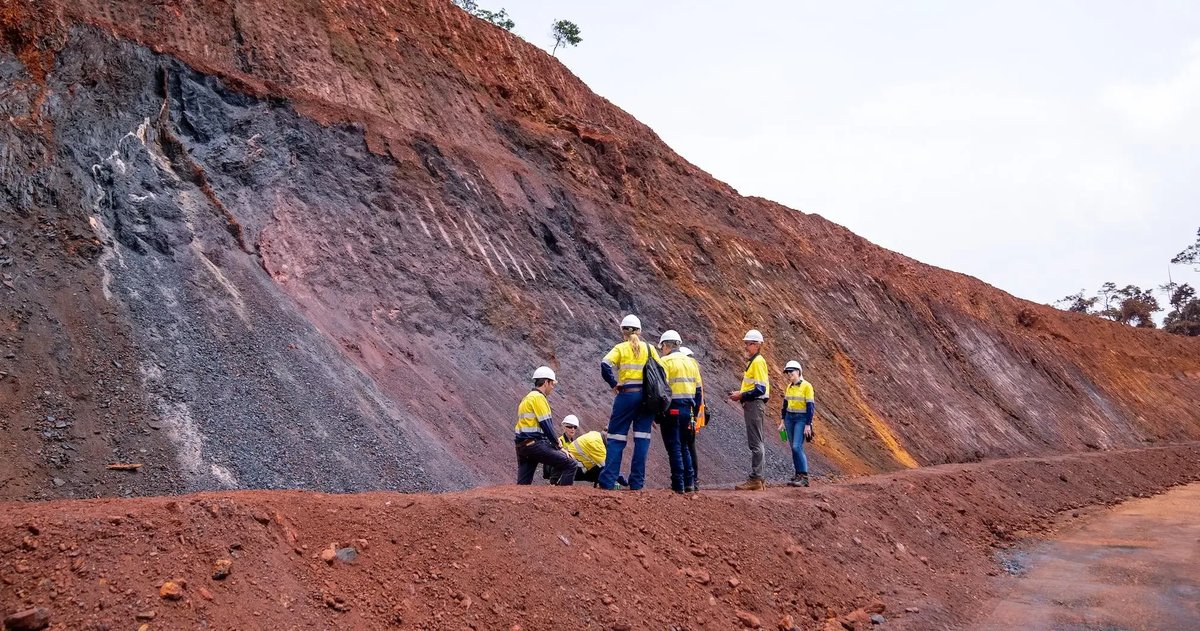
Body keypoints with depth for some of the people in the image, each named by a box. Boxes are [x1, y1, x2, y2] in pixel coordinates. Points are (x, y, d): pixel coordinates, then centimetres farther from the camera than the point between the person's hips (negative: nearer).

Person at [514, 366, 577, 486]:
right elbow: (546, 425, -12)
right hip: (534, 443, -10)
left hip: (521, 445, 10)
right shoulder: (538, 397, -7)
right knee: (570, 465, -8)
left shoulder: (527, 398, 22)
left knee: (523, 484, 8)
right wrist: (558, 447, -4)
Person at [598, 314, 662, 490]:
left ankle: (607, 481, -4)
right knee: (642, 439, 6)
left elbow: (605, 365, -16)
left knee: (616, 438, 2)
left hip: (627, 395, -2)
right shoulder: (649, 348, 9)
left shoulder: (620, 348, 1)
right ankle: (637, 483, 4)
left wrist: (613, 384, -5)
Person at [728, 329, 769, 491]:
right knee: (756, 443, 12)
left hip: (754, 404, -11)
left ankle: (755, 479, -8)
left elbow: (760, 389, -20)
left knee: (755, 443, -9)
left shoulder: (758, 362, -13)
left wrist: (741, 395, -17)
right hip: (752, 405, 11)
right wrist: (740, 394, 9)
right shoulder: (752, 361, 18)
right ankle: (759, 479, 17)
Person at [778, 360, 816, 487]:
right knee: (794, 448, 7)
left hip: (801, 419, -7)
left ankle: (804, 477, -13)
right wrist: (782, 421, 13)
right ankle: (799, 475, 12)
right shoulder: (789, 387, 9)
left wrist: (808, 425, -16)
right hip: (789, 418, 7)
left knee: (797, 447, -17)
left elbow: (810, 406, -13)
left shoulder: (806, 386, -11)